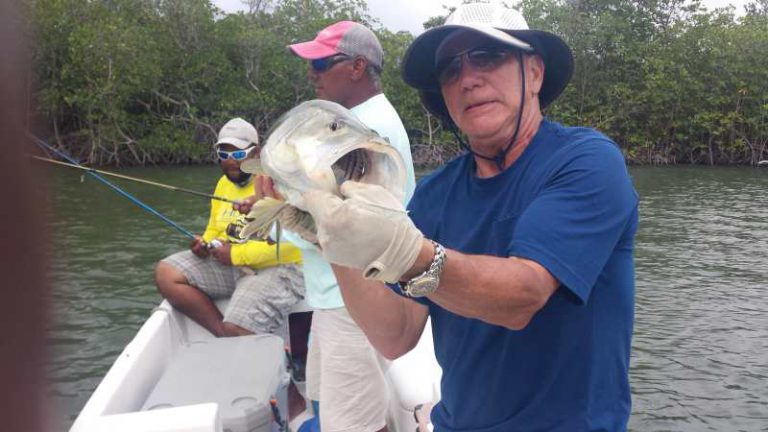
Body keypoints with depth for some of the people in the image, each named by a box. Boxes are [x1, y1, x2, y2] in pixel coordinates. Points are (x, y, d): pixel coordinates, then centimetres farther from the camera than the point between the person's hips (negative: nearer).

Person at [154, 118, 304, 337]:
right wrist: (204, 244, 2)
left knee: (236, 329, -31)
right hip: (228, 264, 9)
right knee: (166, 273, -6)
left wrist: (236, 254, -20)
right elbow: (214, 229, 26)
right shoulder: (224, 183, 13)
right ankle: (224, 335, -7)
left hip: (277, 268, -8)